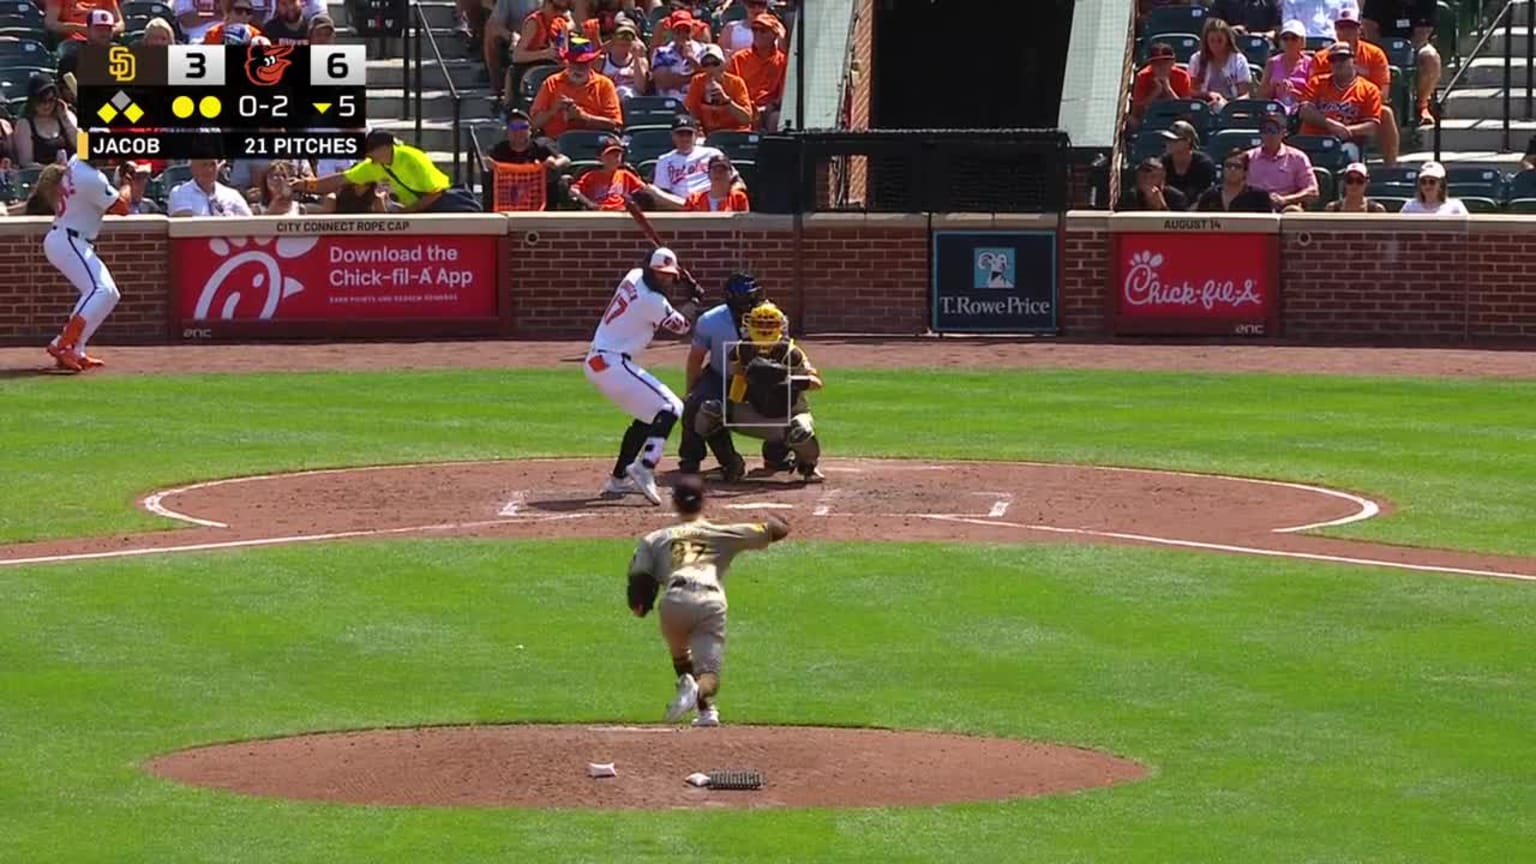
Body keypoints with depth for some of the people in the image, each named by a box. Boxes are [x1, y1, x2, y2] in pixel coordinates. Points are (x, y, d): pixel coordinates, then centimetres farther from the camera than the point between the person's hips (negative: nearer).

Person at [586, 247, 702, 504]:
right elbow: (682, 327, 0)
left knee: (647, 415, 22)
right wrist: (693, 300, 16)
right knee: (669, 408, -14)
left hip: (595, 362, 10)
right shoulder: (653, 302, -16)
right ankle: (644, 468, -29)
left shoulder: (634, 276, 7)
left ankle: (617, 480, 24)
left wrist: (672, 284, 12)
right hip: (612, 364, -10)